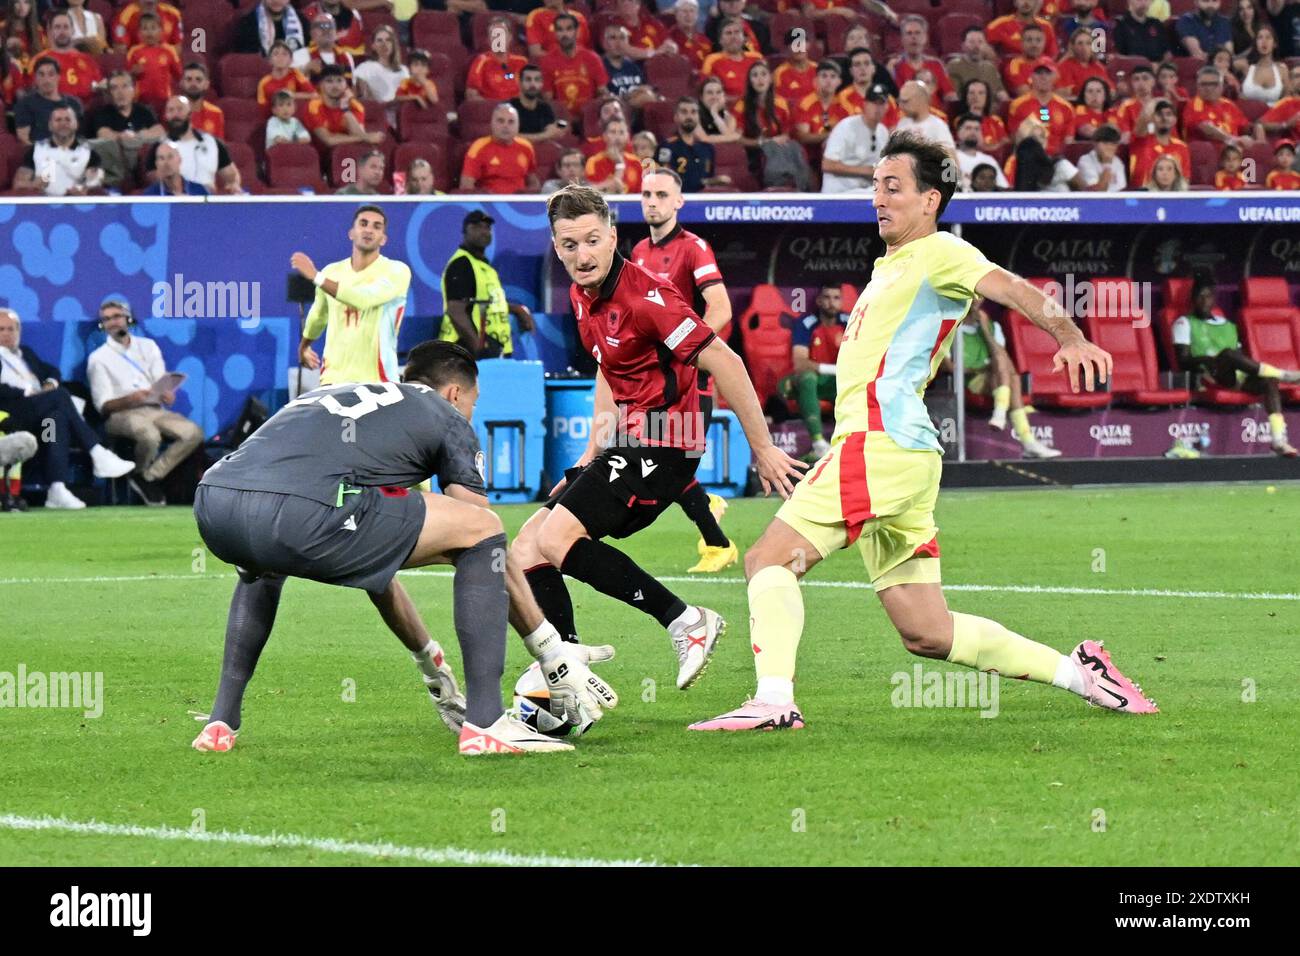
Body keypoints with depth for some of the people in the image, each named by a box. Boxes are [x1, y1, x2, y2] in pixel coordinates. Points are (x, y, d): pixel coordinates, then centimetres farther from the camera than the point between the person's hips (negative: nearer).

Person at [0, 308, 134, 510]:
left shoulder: (26, 353, 31)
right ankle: (98, 454, -29)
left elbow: (51, 371, 25)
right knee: (60, 395, -26)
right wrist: (28, 393, -14)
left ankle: (56, 490, -44)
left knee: (58, 417, -31)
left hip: (39, 417, 6)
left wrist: (50, 384, 2)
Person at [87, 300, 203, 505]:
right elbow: (103, 405, -2)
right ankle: (140, 472, -7)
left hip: (154, 409, 5)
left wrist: (167, 395, -12)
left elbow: (163, 385, 14)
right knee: (149, 435, -39)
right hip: (121, 414, -5)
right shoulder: (98, 358, 7)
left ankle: (149, 478, -16)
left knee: (194, 433, -23)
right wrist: (130, 399, -22)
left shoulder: (148, 346, 20)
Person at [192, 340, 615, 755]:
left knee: (265, 561, 45)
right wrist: (552, 655, 31)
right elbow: (487, 544, 20)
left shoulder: (338, 394, 41)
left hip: (212, 506, 7)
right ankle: (484, 725, 5)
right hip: (298, 512, -7)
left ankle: (222, 721, 34)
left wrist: (427, 658, 56)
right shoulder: (447, 417, 23)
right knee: (481, 528, 10)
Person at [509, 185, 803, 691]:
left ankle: (686, 621, -16)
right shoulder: (582, 296, 9)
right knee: (525, 551, 4)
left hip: (660, 447, -9)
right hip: (625, 443, 9)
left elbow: (723, 362, -20)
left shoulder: (643, 295, -19)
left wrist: (762, 448, -19)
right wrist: (595, 447, 17)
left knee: (556, 539, -21)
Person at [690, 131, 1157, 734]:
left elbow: (1008, 288, -21)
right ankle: (1075, 671, 8)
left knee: (768, 560, -13)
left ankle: (773, 700, -23)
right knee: (926, 634, 6)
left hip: (881, 443, -10)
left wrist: (1069, 337, -38)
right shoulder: (890, 266, 26)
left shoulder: (937, 252, -3)